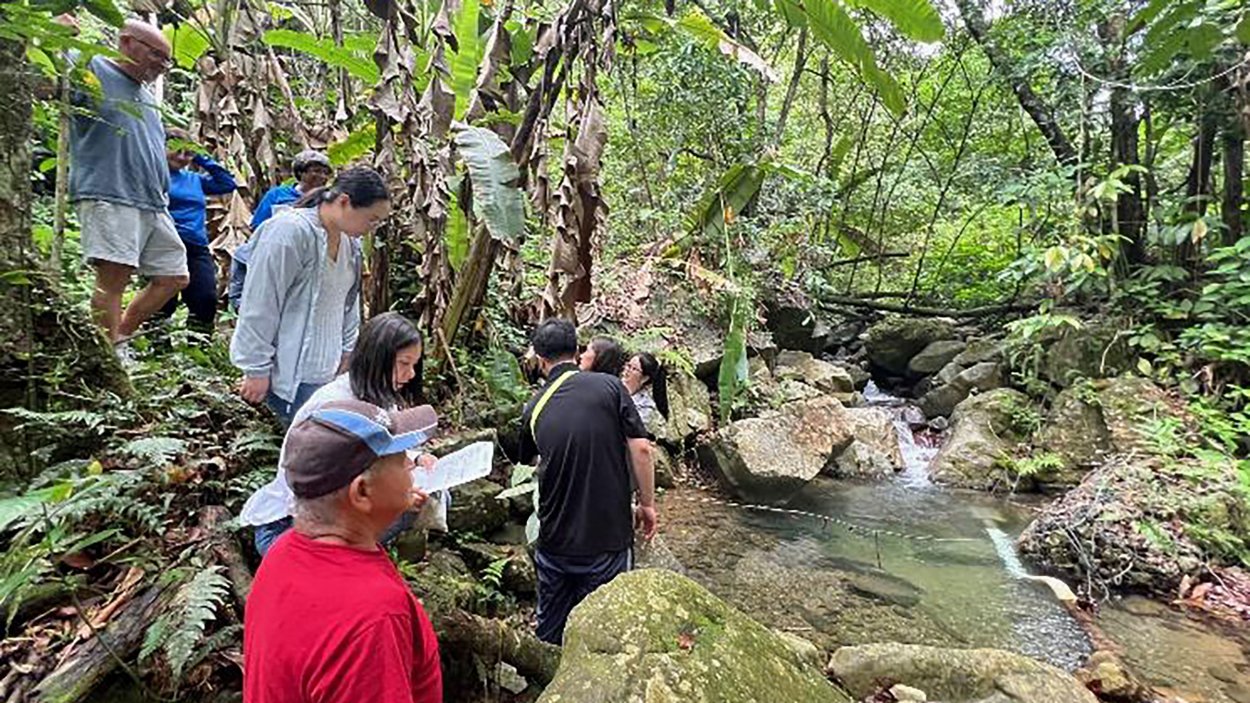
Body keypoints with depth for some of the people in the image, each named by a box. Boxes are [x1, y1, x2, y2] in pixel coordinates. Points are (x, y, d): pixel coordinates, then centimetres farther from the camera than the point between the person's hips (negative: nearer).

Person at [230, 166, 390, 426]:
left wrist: (346, 354, 15)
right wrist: (257, 370, -13)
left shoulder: (350, 244, 9)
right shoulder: (290, 231, -17)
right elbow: (260, 306, -16)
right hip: (290, 372, -8)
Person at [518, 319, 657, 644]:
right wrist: (647, 503, -3)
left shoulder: (534, 408, 2)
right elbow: (640, 448, -14)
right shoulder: (608, 386, -9)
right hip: (608, 536, -3)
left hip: (555, 541, 3)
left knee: (550, 631, 22)